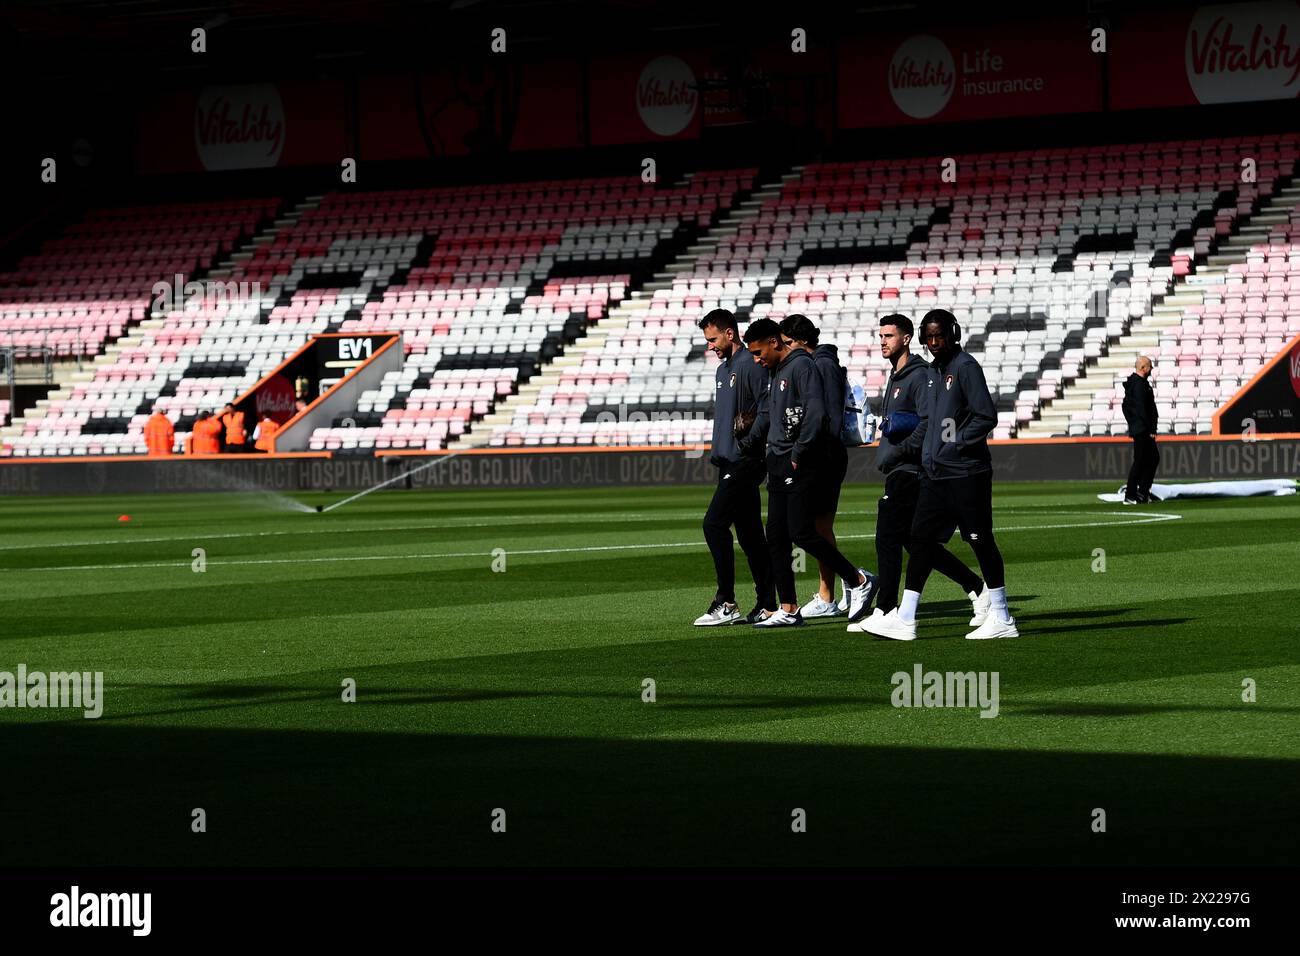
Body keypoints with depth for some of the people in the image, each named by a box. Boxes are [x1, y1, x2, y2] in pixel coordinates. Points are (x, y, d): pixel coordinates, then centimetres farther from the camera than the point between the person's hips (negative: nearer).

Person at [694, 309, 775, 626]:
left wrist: (748, 425, -25)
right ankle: (767, 605, 12)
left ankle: (726, 603, -13)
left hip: (747, 460, -10)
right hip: (729, 461, 10)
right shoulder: (722, 370, 21)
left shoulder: (751, 365, -10)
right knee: (748, 532, 9)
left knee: (714, 523, -15)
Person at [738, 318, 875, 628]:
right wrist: (746, 443, 17)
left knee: (801, 533, -13)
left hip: (800, 466, -10)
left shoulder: (802, 366, -11)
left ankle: (858, 580, 1)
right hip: (778, 464, 10)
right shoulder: (776, 372, 19)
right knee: (776, 537, 6)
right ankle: (788, 609, 8)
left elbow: (815, 413, -21)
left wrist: (799, 454, -19)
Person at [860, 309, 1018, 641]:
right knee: (922, 539, 5)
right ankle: (904, 619, 5)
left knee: (981, 541, -2)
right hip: (934, 473, 8)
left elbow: (986, 417, -16)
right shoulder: (934, 370, 16)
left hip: (966, 473, -8)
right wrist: (928, 454, 12)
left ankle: (1001, 619, 6)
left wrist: (955, 445, -14)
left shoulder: (965, 366, -10)